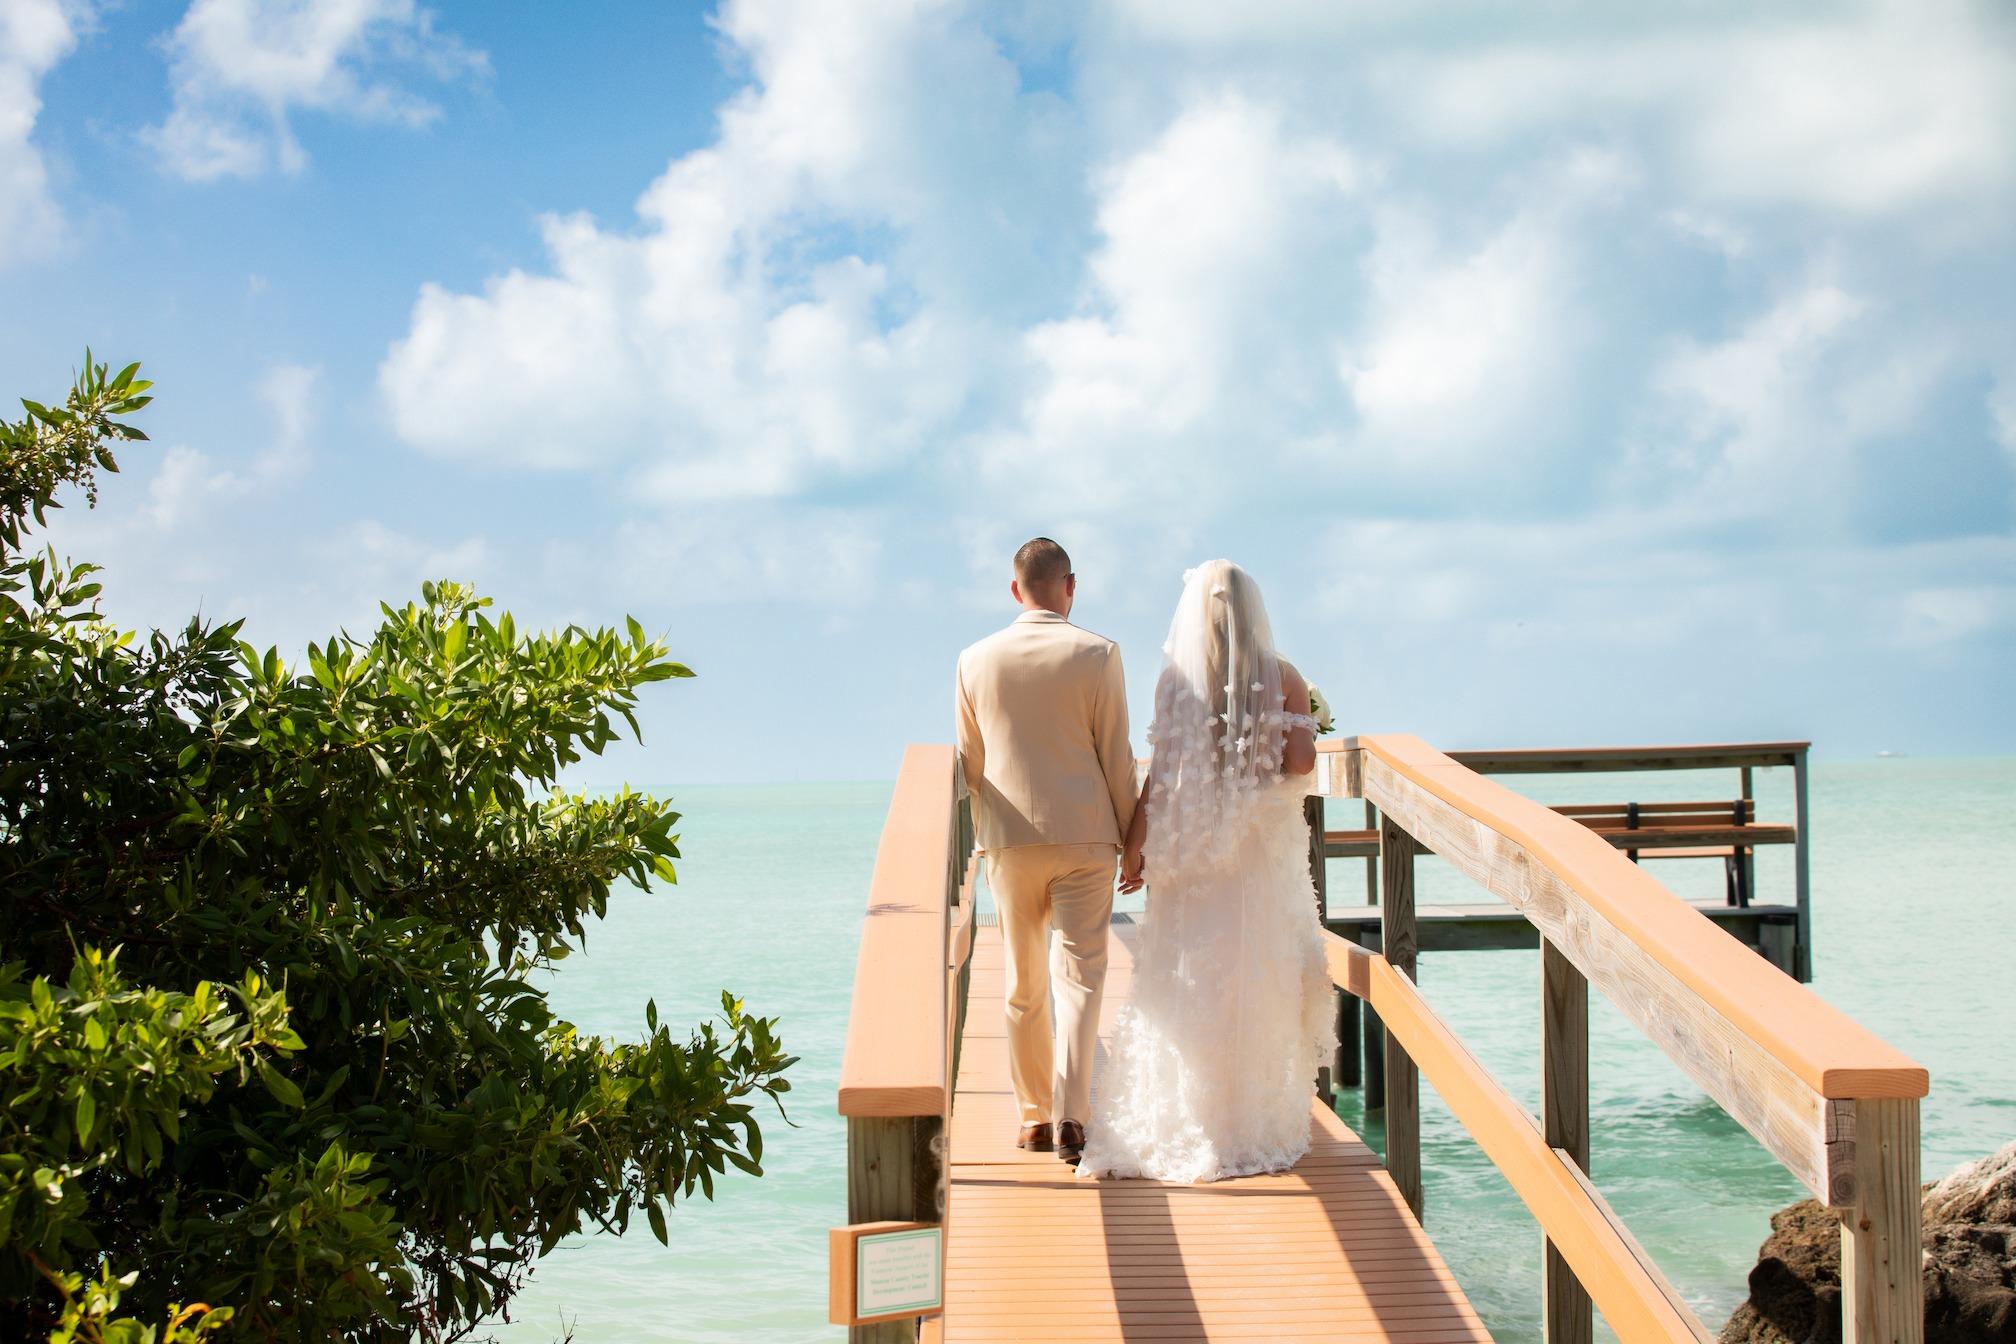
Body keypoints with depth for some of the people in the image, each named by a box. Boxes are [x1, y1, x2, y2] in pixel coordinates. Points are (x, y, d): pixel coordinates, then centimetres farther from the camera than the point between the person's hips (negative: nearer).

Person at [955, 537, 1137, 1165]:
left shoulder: (976, 660, 2)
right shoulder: (1097, 654, -5)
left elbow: (970, 761, 9)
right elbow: (1116, 756, -3)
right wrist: (1132, 835, 7)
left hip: (1010, 838, 2)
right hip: (1085, 834, -2)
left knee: (1023, 983, 12)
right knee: (1080, 973, 1)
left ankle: (1034, 1113, 17)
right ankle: (1070, 1113, -12)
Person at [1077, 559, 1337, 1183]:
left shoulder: (1176, 679, -5)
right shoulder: (1283, 678, -5)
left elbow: (1161, 771, -7)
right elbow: (1301, 762, -13)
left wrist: (1134, 845, -1)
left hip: (1191, 850, 0)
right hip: (1263, 850, 0)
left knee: (1187, 984, 6)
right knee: (1259, 981, 8)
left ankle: (1183, 1121, 8)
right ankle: (1256, 1124, 14)